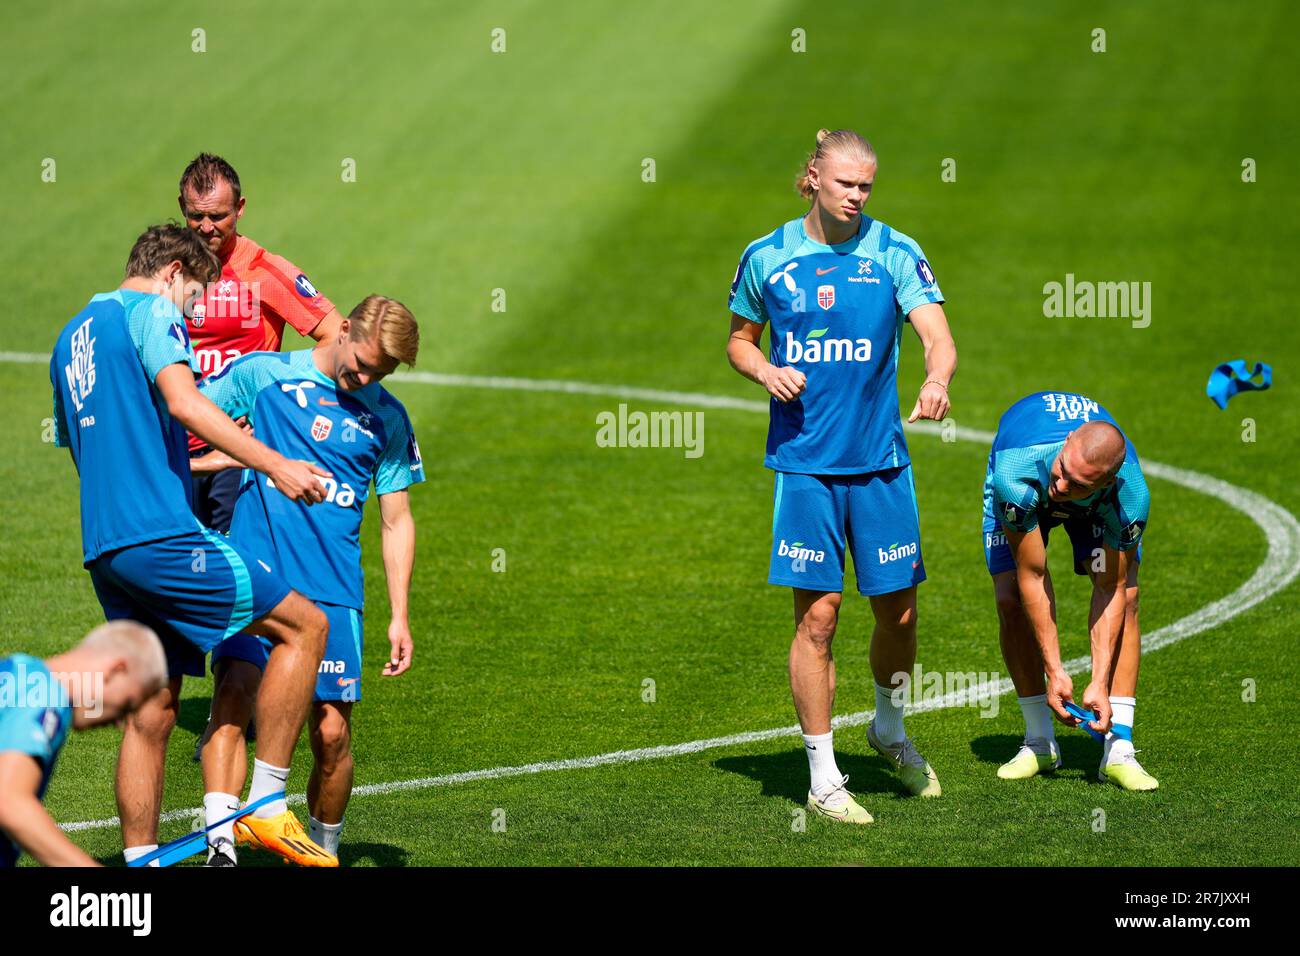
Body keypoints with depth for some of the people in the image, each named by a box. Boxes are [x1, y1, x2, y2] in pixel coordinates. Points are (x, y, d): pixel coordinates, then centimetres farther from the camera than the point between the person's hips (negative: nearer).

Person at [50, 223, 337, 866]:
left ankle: (140, 860, 7)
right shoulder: (152, 310, -1)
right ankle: (265, 805, -7)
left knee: (150, 709, 11)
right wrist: (273, 465, -22)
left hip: (101, 546, 9)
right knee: (303, 625, -3)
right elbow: (182, 400, -18)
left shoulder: (71, 336, 25)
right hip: (161, 534, -9)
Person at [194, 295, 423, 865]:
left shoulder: (387, 418, 13)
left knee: (332, 732, -3)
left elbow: (396, 522, 17)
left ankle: (324, 850, 20)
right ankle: (221, 844, -31)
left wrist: (399, 617, 12)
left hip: (332, 591, 2)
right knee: (234, 693, -23)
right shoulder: (262, 375, 4)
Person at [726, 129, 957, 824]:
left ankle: (889, 729, 36)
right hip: (803, 462, -1)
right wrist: (765, 370, -6)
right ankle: (823, 778, 4)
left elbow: (937, 335, -12)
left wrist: (937, 380, -35)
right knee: (818, 612, -4)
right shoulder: (767, 258, 2)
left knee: (898, 609, 7)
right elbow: (739, 338, 16)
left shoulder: (894, 253, -1)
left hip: (881, 461, 1)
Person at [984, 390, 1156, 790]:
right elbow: (1031, 578, -35)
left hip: (1097, 505, 0)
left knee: (1125, 594, -18)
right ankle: (1040, 742, -1)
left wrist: (1099, 685, -34)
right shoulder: (1016, 475, -45)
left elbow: (1113, 592, -30)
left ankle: (1118, 751, -17)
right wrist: (1054, 671, -34)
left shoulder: (1130, 495, -40)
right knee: (1011, 599, -17)